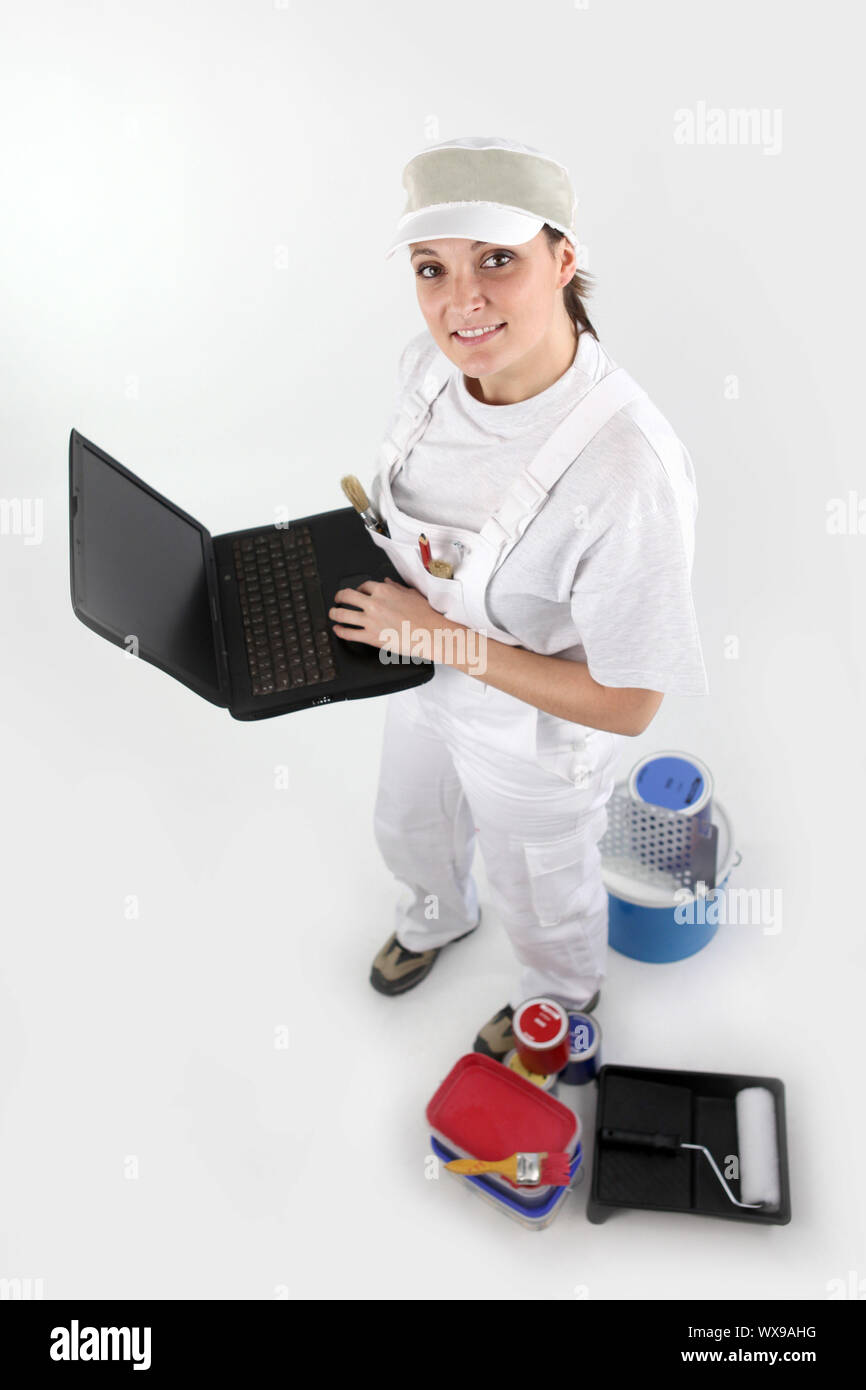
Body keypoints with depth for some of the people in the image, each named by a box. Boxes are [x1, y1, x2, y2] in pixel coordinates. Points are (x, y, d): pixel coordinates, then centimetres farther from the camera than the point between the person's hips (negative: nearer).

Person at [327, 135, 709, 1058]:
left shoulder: (628, 471, -40)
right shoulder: (429, 364, -17)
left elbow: (626, 704, -31)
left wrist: (440, 635, -30)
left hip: (535, 734, -6)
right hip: (427, 675, 6)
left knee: (539, 892, 26)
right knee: (408, 831, 34)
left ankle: (562, 995, 64)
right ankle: (436, 917, 72)